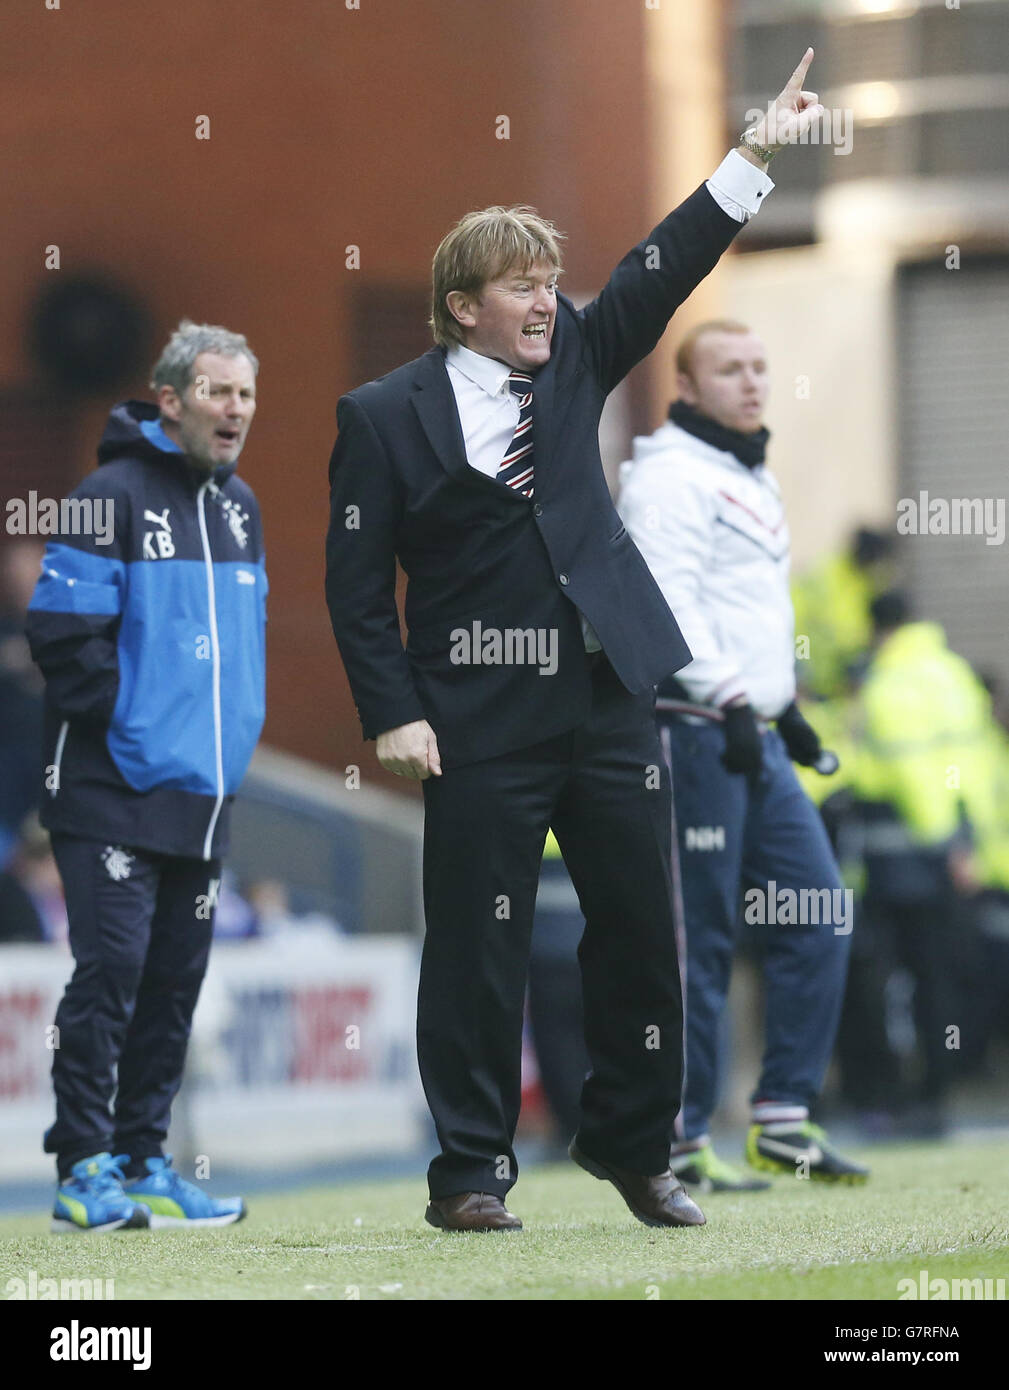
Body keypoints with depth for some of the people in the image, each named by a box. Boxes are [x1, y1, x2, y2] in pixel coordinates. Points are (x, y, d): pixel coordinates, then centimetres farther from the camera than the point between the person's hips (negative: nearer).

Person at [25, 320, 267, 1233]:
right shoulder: (114, 497, -11)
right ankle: (84, 1173, -7)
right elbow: (64, 633, -15)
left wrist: (231, 738, 13)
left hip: (203, 795, 7)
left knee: (176, 983, 9)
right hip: (114, 790, -7)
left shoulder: (239, 507, 14)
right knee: (110, 971, -11)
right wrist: (127, 729, -12)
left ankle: (143, 1166, 15)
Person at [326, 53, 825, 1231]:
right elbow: (357, 583, -3)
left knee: (639, 931, 6)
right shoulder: (385, 416, -3)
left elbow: (660, 273, 3)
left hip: (609, 697, 4)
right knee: (477, 947, -1)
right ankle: (472, 1170, 9)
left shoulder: (572, 363, 10)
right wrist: (394, 715, -10)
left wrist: (755, 157, -5)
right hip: (482, 723, -4)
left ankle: (632, 1144, 21)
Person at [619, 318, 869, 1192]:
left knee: (820, 917, 5)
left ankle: (782, 1121, 10)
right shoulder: (670, 475, -9)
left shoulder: (754, 480, 21)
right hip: (691, 730, -9)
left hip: (755, 736, 9)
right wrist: (729, 701, -26)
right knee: (701, 939, -7)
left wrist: (785, 707, 26)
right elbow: (668, 602, -20)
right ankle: (681, 1143, -1)